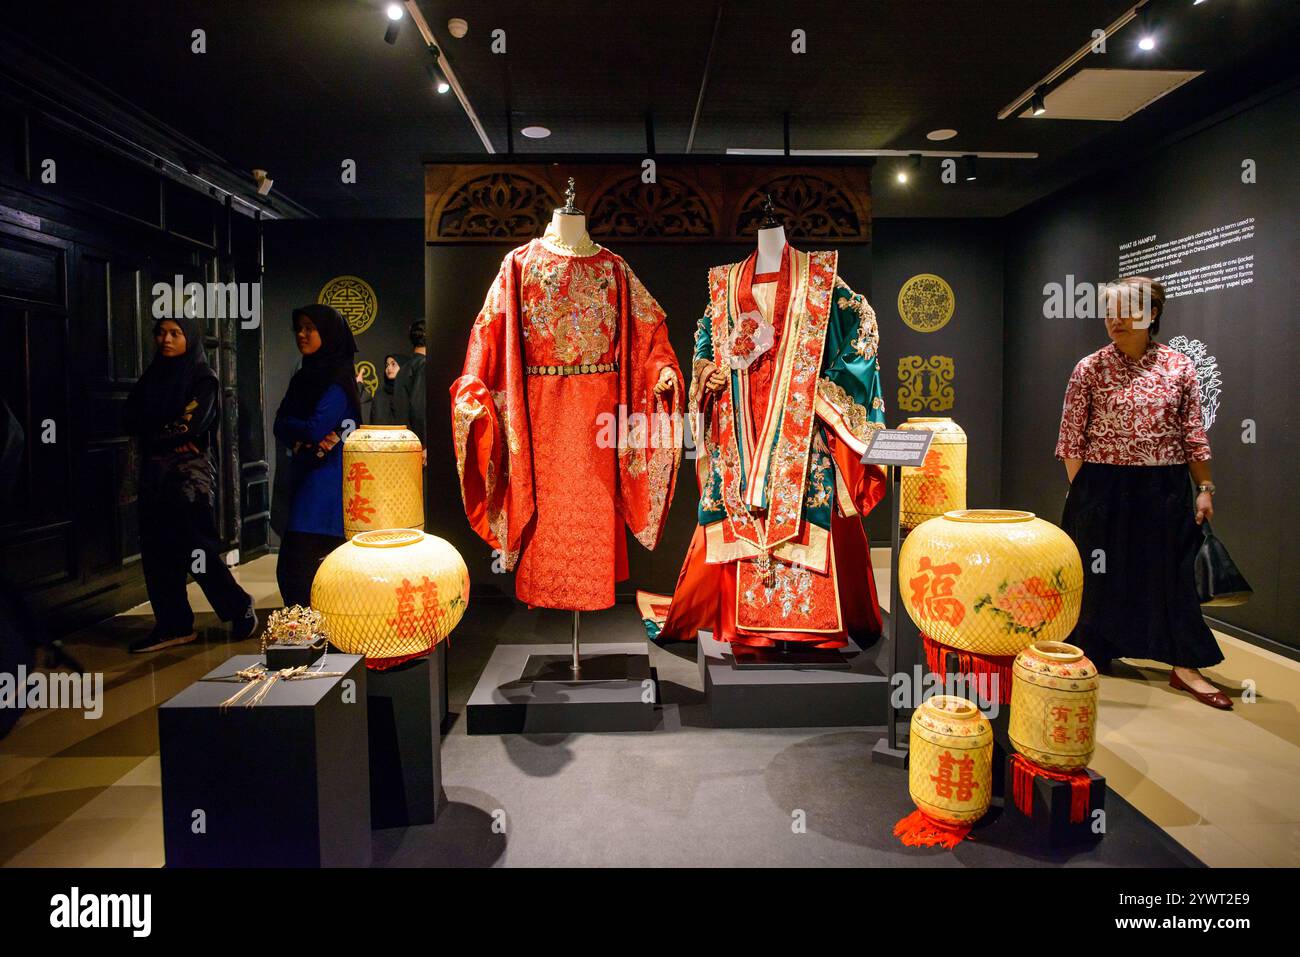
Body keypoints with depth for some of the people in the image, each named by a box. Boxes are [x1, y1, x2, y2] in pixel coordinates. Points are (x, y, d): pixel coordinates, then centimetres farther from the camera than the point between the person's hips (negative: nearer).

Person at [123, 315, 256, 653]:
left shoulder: (203, 379, -2)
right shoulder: (152, 377, 15)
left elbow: (191, 425, -14)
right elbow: (133, 421, 6)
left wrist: (155, 437, -3)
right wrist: (172, 438, -9)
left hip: (190, 472, -6)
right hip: (154, 473, 6)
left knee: (197, 548, -6)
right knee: (156, 549, 4)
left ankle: (240, 608, 11)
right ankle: (172, 625, 11)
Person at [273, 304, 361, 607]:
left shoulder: (339, 378, -8)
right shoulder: (304, 377, 17)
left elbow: (316, 428, -18)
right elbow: (280, 428, 9)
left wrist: (292, 427, 1)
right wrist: (304, 439, -9)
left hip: (327, 480, -8)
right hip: (304, 477, 8)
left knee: (295, 568, -13)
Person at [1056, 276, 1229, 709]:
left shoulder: (1179, 366, 2)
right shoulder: (1090, 369, -3)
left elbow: (1193, 435, 5)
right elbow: (1071, 438, -3)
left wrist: (1204, 488, 3)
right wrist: (1081, 491, -6)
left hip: (1164, 490, 2)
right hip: (1103, 489, -1)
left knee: (1172, 572, 7)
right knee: (1100, 572, 8)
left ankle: (1185, 666, 18)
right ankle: (1089, 656, 26)